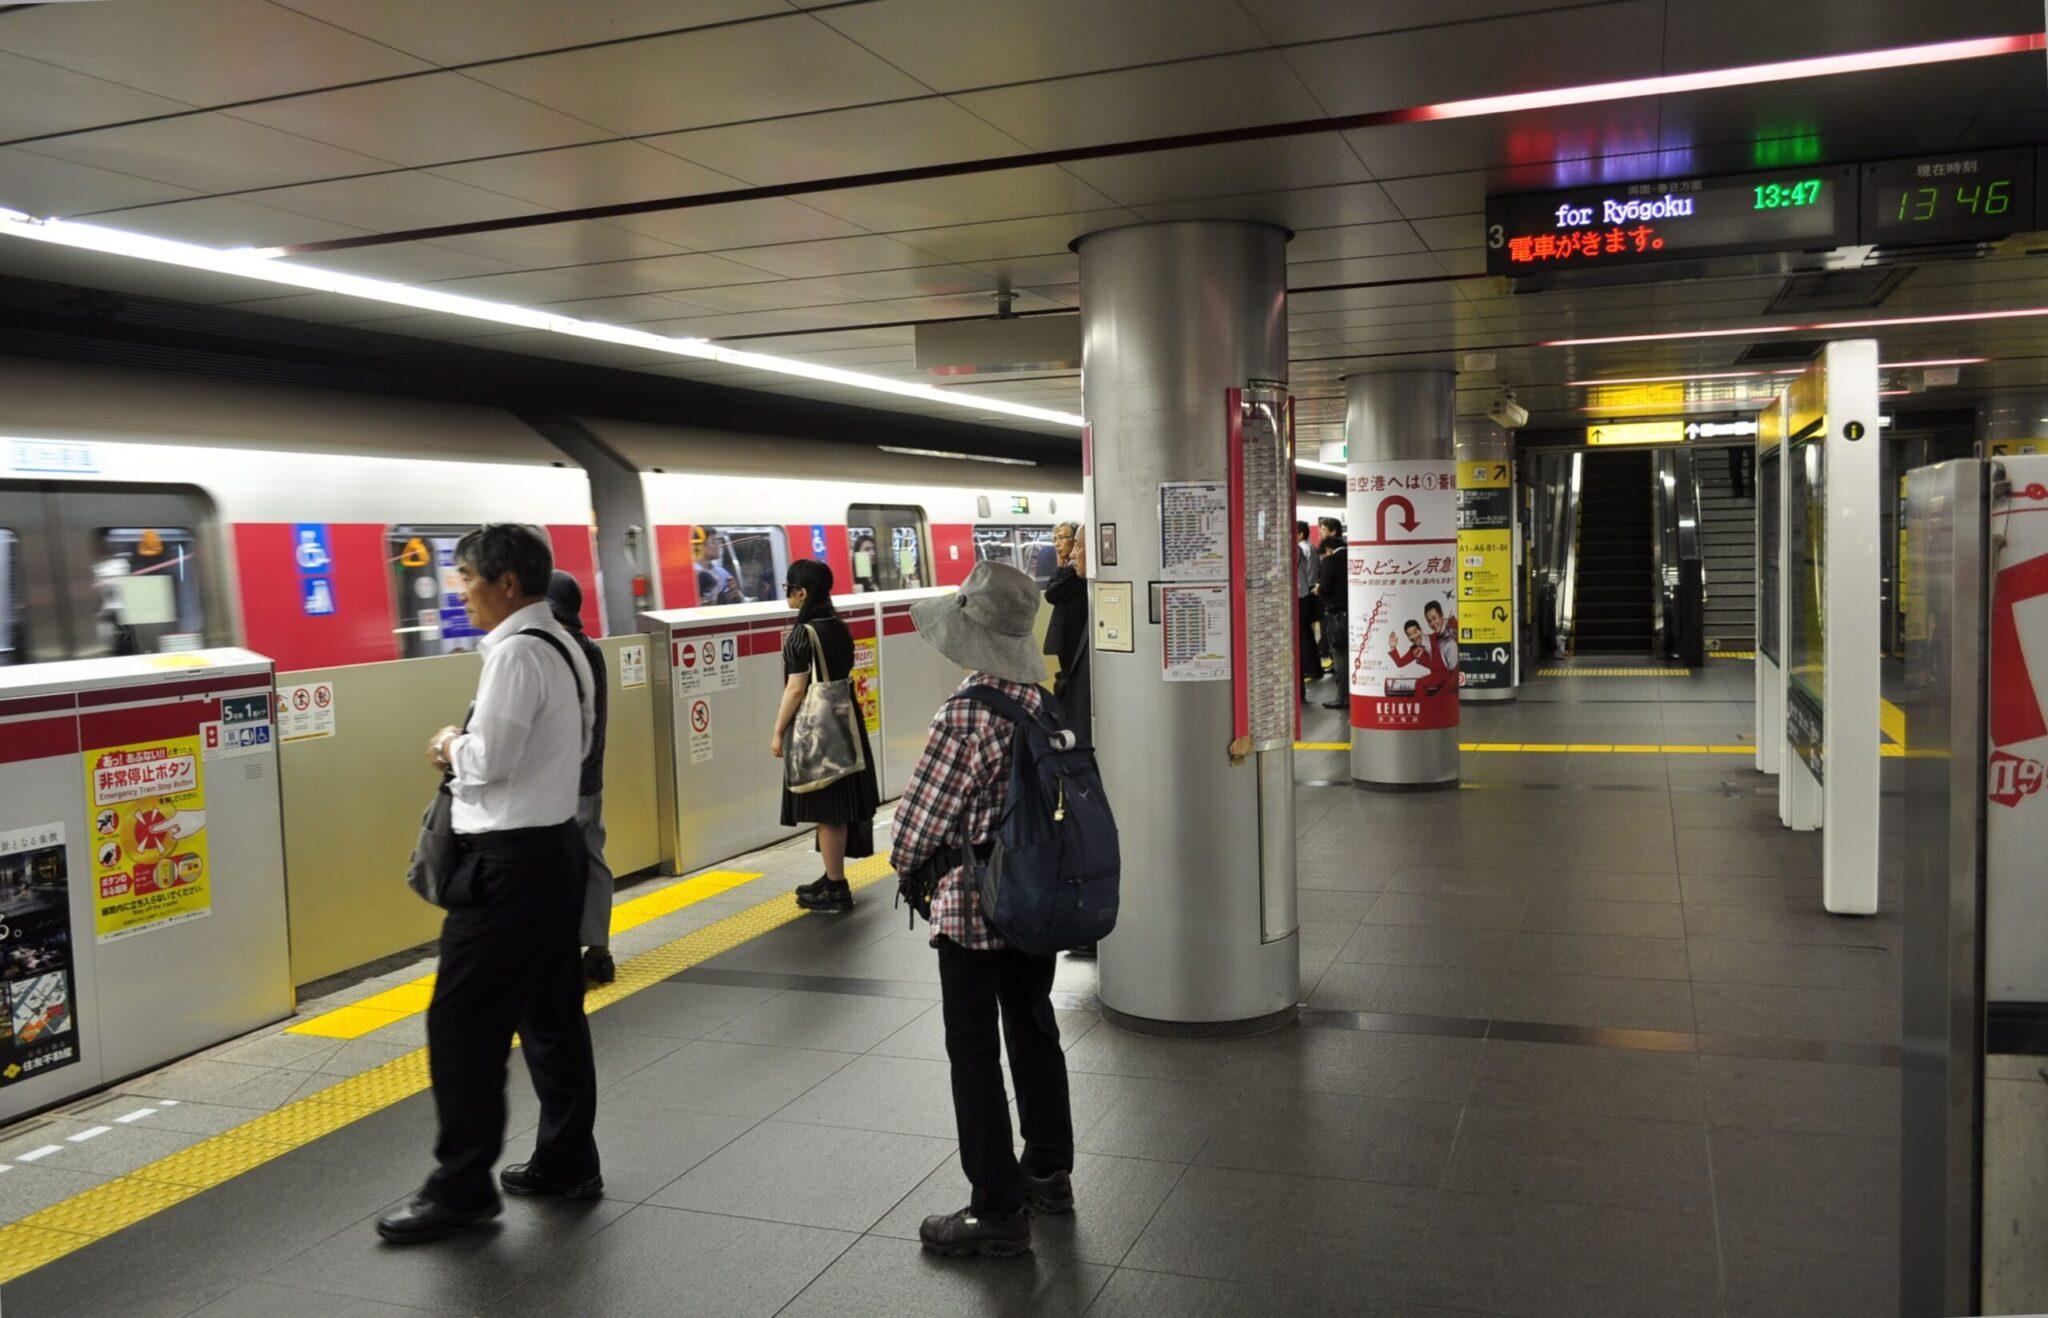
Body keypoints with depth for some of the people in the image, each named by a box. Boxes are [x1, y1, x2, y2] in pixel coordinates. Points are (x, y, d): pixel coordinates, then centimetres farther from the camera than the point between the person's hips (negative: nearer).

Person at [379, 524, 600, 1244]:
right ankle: (567, 1160, 26)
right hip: (558, 842, 10)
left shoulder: (516, 652, -17)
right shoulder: (563, 645, 12)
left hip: (508, 859, -10)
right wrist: (469, 749, 11)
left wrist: (452, 745, -1)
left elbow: (491, 758, -23)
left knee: (463, 1023, -2)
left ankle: (462, 1186, 7)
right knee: (552, 1012, 16)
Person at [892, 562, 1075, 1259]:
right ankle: (1048, 1172, 36)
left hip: (972, 906, -7)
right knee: (1034, 1031, 20)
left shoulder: (964, 715, -21)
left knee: (974, 1053, 4)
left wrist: (907, 862, 3)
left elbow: (923, 815, -17)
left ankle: (998, 1211, 12)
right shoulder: (1044, 699, -1)